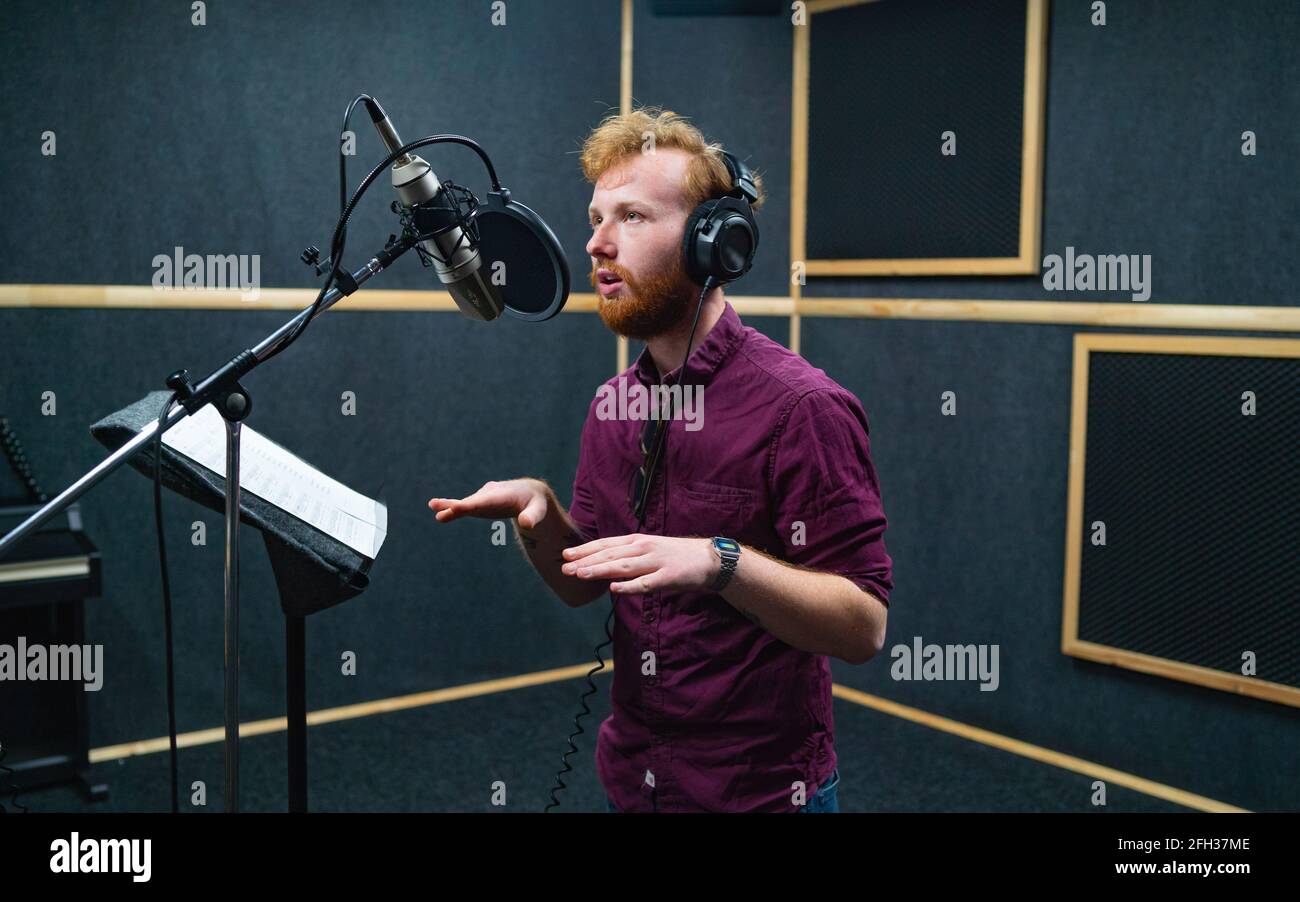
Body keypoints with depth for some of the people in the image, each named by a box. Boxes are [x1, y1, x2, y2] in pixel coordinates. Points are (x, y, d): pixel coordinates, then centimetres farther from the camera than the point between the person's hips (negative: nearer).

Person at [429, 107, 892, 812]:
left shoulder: (802, 405, -18)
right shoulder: (612, 406, 3)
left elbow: (863, 627, -21)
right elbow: (582, 587, 8)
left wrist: (718, 561, -34)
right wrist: (538, 514, -11)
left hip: (760, 789, -6)